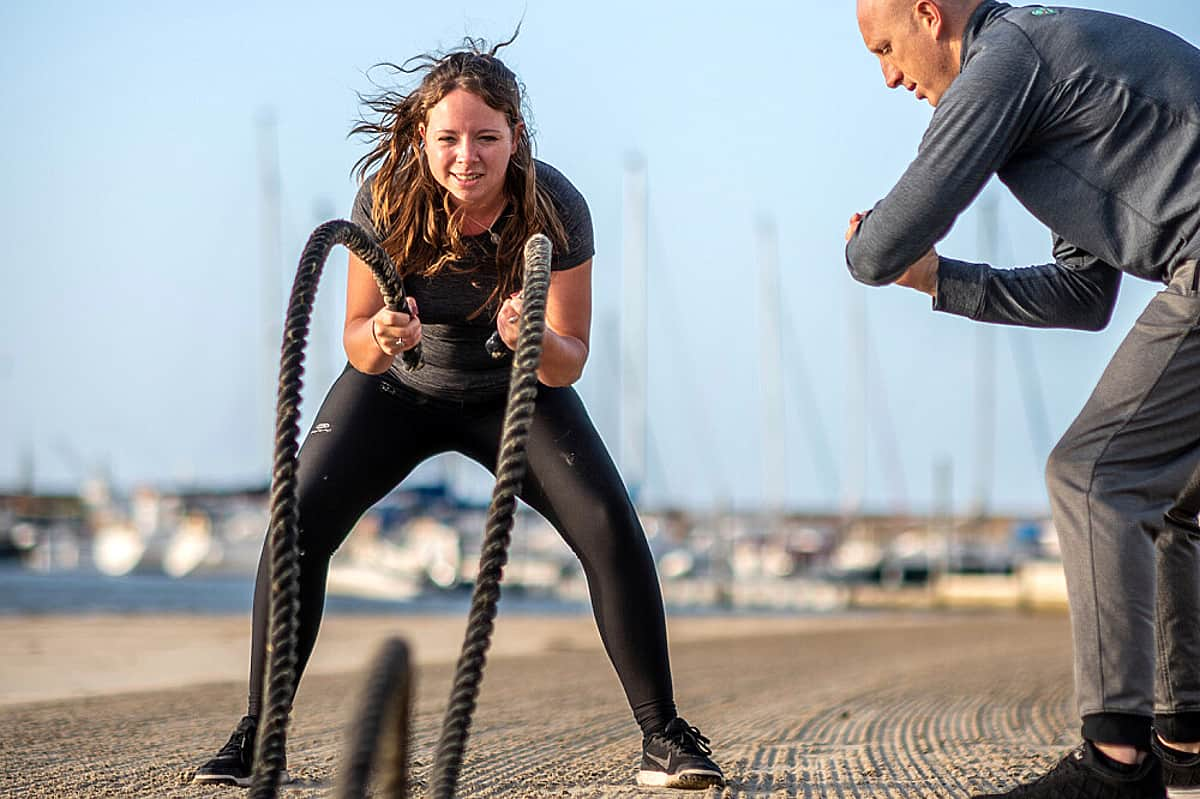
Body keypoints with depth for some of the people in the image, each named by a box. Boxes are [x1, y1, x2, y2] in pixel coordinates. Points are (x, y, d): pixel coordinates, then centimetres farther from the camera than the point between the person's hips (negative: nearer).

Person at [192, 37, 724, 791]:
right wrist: (382, 338, -46)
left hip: (514, 389, 0)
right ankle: (255, 738, -6)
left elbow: (569, 365, -24)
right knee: (299, 526, -18)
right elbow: (358, 342, -22)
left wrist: (537, 340, -47)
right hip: (398, 388, 0)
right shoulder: (387, 198, -28)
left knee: (612, 530, -19)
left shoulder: (556, 208, -29)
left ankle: (663, 736, -5)